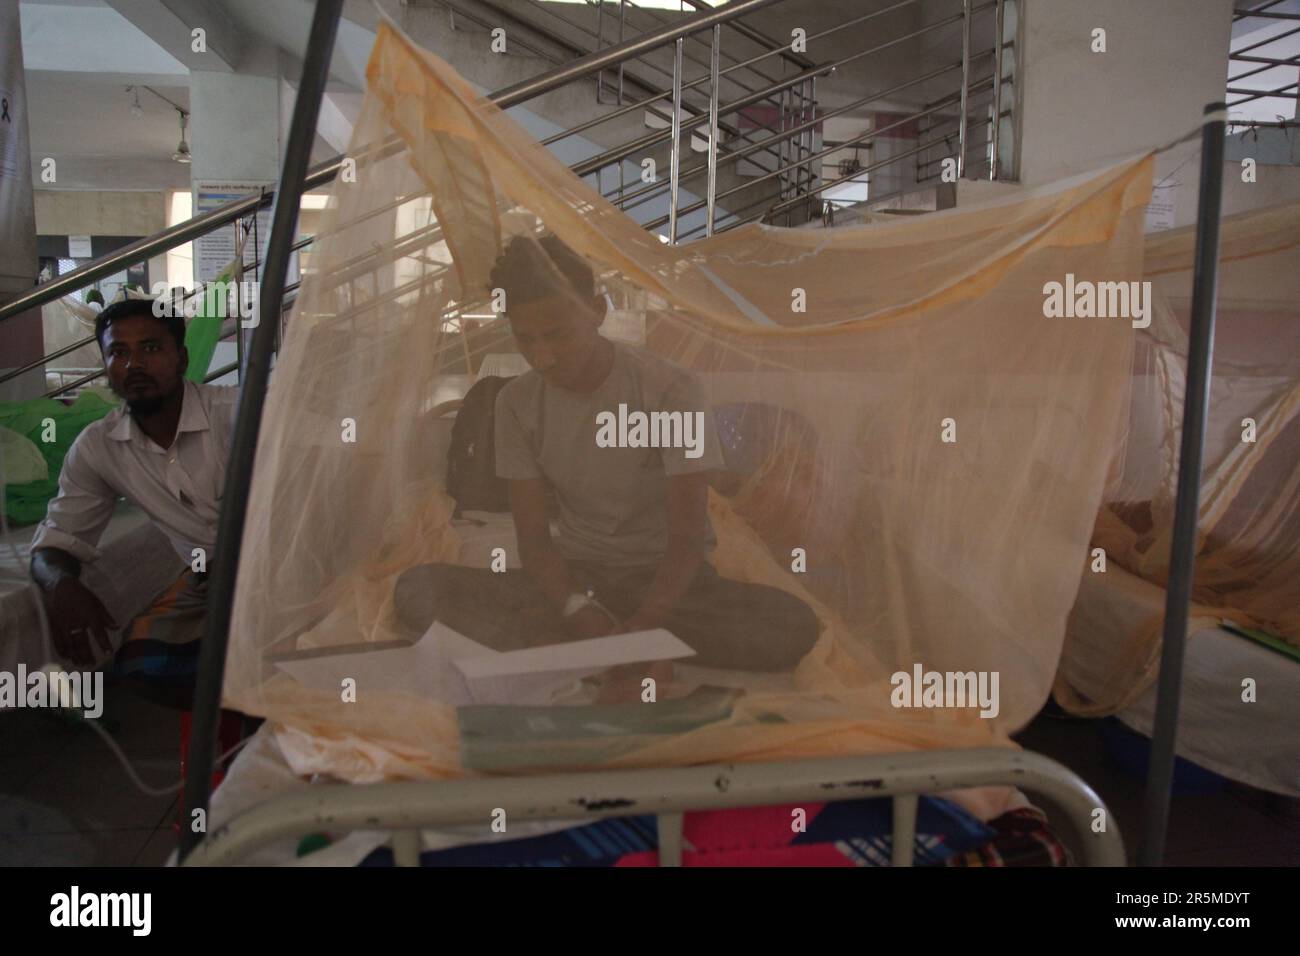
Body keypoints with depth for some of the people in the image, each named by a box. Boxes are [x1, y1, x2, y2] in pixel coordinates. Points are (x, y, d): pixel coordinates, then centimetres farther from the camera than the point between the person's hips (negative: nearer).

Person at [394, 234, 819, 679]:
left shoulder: (672, 390, -18)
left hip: (665, 577, -1)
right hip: (574, 576, 2)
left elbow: (688, 538, -19)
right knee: (416, 590, -19)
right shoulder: (517, 403, -7)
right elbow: (533, 537, -7)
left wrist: (642, 624, -36)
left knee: (794, 624, -32)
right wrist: (578, 609, -26)